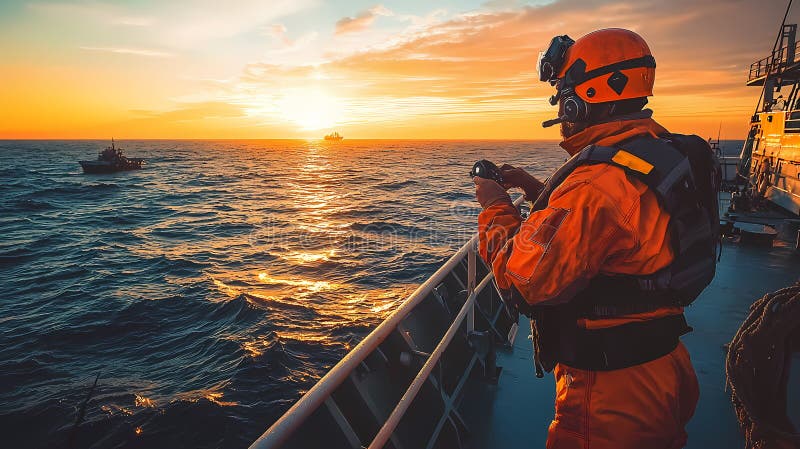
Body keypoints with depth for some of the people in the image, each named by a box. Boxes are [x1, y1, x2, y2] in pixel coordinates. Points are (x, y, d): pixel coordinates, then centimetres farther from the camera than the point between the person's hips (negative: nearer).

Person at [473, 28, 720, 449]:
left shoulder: (599, 182, -32)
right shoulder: (660, 151, 1)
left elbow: (523, 282, -28)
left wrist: (495, 208, -14)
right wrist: (536, 188, 10)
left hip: (612, 392, -9)